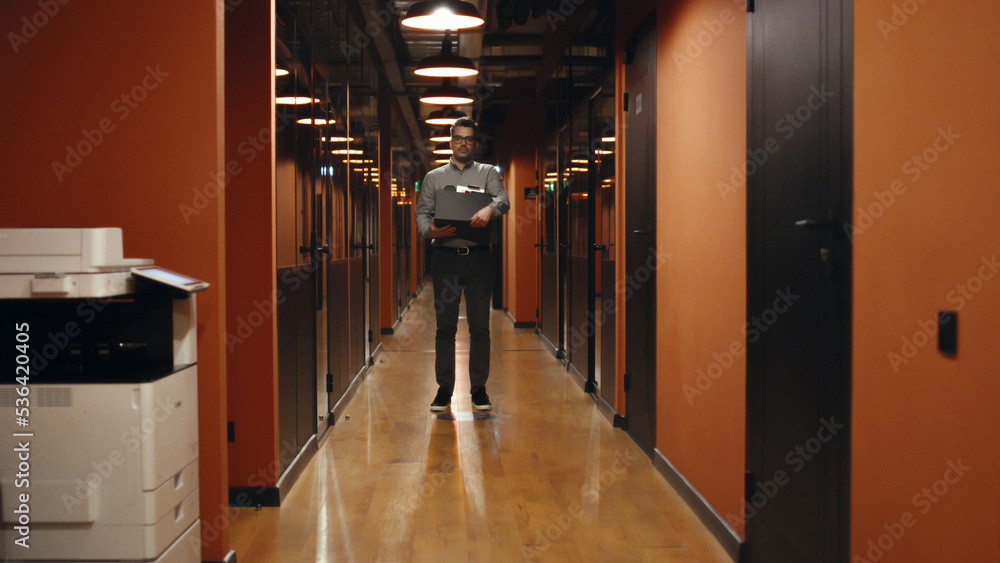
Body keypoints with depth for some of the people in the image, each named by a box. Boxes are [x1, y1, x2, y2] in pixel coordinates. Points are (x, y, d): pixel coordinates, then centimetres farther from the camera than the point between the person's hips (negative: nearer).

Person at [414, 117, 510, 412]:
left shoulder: (488, 172, 12)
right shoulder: (434, 177, 15)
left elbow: (503, 199, -7)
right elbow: (422, 212, 8)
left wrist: (490, 209, -31)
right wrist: (430, 230, -15)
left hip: (479, 257, 0)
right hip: (445, 257, 1)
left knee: (480, 326, 1)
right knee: (445, 326, 3)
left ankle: (479, 389, 11)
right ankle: (444, 390, 10)